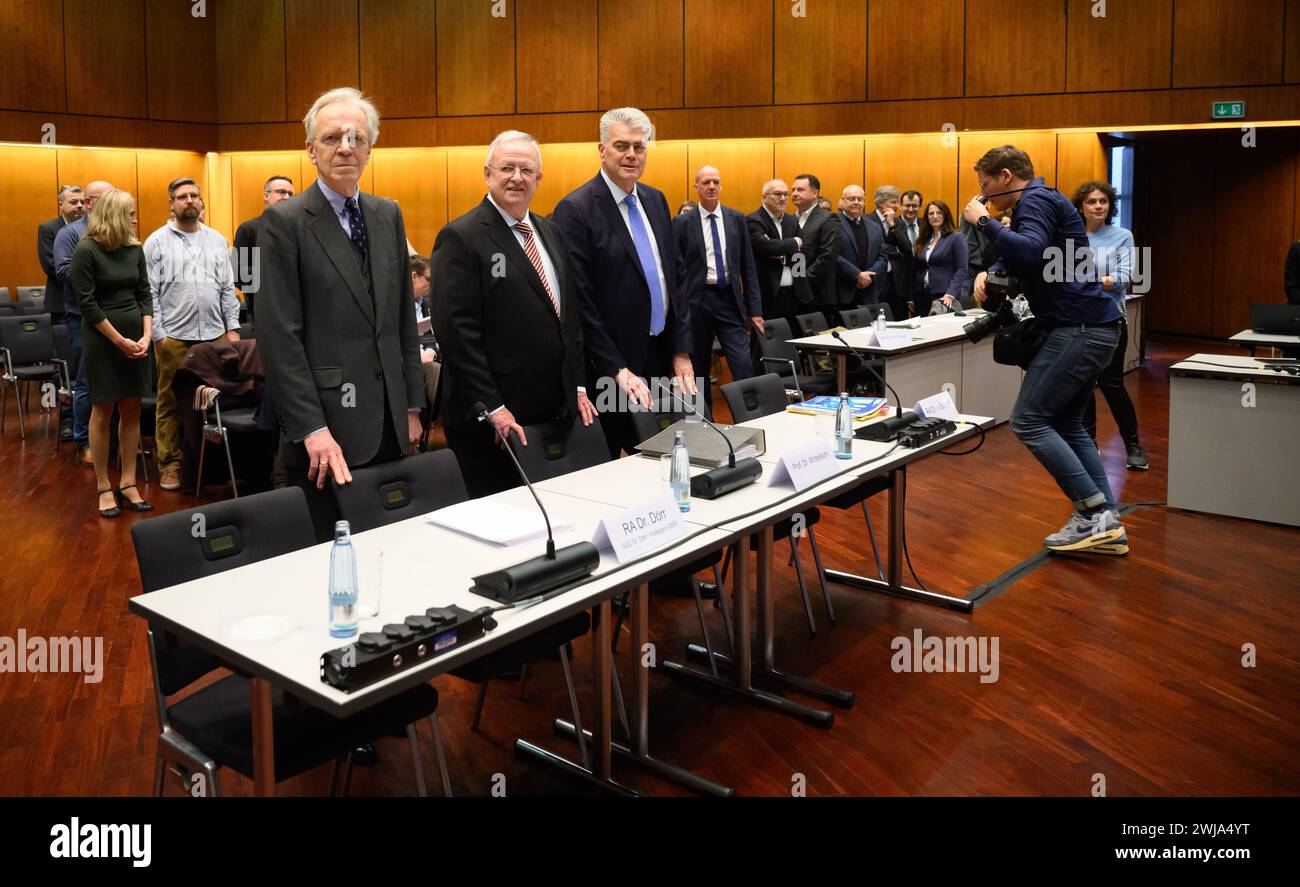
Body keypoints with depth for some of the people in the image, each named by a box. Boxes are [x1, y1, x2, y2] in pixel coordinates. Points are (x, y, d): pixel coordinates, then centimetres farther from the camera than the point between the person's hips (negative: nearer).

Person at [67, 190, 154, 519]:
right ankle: (104, 487, 9)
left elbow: (144, 294, 6)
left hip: (136, 334, 5)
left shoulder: (134, 248, 7)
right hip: (102, 338, -5)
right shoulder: (86, 251, -9)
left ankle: (128, 483, 12)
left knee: (131, 410, 5)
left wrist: (146, 335, -7)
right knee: (103, 411, 1)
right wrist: (120, 341, -14)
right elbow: (87, 303, -11)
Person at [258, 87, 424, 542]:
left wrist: (412, 405, 11)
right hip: (328, 426, -5)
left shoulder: (388, 215, 12)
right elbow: (279, 337, -11)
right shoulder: (284, 222, -6)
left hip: (389, 425, 5)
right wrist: (311, 429, -16)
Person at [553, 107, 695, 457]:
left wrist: (682, 353, 7)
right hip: (609, 371, -6)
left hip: (663, 358, 6)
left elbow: (675, 278, 14)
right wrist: (617, 371, -15)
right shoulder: (576, 209, -11)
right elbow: (580, 301, -14)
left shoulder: (656, 200, 11)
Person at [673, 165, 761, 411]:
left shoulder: (737, 219, 7)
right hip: (697, 301, -1)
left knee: (744, 365, -8)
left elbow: (748, 266, 7)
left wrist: (755, 309, 3)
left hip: (730, 300, 1)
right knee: (698, 369, 8)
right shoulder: (682, 223, 0)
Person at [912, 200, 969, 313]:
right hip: (923, 296, 5)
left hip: (944, 297, -5)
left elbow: (961, 270, -8)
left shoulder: (956, 238, -1)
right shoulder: (923, 240, 14)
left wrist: (950, 295, -19)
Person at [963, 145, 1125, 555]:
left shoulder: (1037, 200, -10)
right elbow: (1015, 257, 29)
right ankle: (1106, 524, 12)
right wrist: (988, 273, 8)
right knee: (1066, 424, 13)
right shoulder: (1036, 202, 22)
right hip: (1092, 326, 11)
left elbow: (1031, 252, -29)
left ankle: (1095, 514, -8)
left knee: (1028, 420, -9)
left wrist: (983, 221, -18)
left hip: (1080, 328, -11)